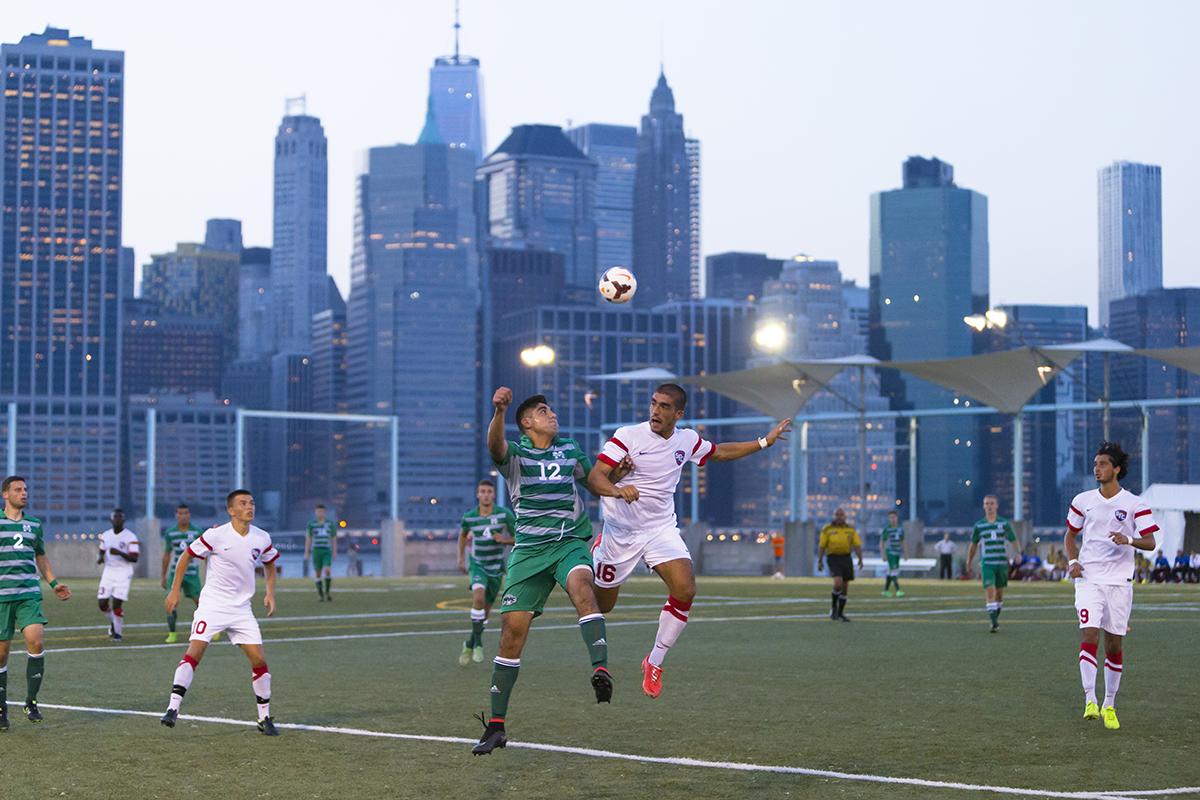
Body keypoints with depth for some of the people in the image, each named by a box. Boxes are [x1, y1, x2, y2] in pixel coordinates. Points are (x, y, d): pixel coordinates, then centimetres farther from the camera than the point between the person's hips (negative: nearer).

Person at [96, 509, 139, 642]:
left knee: (117, 603, -9)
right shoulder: (106, 535, 8)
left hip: (123, 573, -5)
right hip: (108, 572, 5)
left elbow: (134, 559, -13)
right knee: (102, 603, -1)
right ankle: (113, 621, 29)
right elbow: (102, 551, 23)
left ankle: (118, 632, 10)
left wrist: (119, 553, -27)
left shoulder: (130, 537, -8)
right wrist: (100, 558, -1)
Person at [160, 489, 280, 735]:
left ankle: (265, 718, 10)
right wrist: (175, 591, -4)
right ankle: (173, 708, -17)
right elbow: (186, 556, -2)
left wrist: (270, 593, 7)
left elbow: (269, 564, 20)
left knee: (259, 659, -3)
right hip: (212, 603, -4)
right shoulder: (216, 534, -12)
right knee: (194, 652, -19)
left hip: (242, 608, 4)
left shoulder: (262, 539, 0)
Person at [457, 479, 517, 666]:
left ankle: (470, 644, 31)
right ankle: (478, 643, -16)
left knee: (486, 610, 8)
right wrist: (461, 558, 15)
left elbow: (518, 537, -4)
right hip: (477, 565, -1)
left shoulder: (504, 514, -11)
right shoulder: (469, 517, -6)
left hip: (496, 567, 1)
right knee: (478, 597, -28)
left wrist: (504, 540, -23)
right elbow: (463, 534, 16)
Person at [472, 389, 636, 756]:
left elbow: (591, 478, 29)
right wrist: (498, 412, -45)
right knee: (512, 629, -6)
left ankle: (600, 670, -50)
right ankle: (496, 725, 5)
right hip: (529, 550, -1)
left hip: (569, 543, 1)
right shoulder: (515, 453, 0)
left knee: (581, 585, -34)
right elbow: (495, 446, -24)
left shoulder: (569, 448, 12)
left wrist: (617, 490, 8)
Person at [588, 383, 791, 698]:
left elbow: (720, 452, 21)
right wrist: (615, 478, -40)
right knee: (602, 606, 8)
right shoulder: (628, 436, -14)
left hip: (662, 529, 3)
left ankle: (654, 662, -3)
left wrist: (765, 441, 18)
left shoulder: (687, 440, 1)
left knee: (685, 591, -21)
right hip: (620, 531, -3)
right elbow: (594, 477, -18)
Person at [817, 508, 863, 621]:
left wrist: (860, 559, -9)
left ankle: (840, 612, 19)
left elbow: (857, 545, 2)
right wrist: (820, 561, -5)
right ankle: (833, 606, 1)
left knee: (845, 586, 5)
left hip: (846, 558, 3)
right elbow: (821, 546, 0)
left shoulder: (851, 530, 6)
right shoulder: (827, 529, -1)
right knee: (838, 582, -22)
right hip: (833, 558, -3)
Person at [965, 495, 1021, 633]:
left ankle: (996, 618, 28)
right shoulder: (979, 526, 6)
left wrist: (1017, 553, -13)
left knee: (999, 592, 8)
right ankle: (994, 623, -19)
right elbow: (973, 545, 16)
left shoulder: (1004, 523, 4)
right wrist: (969, 562, 17)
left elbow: (1014, 541, 6)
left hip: (1002, 563, 1)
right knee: (990, 590, -15)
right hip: (986, 563, -1)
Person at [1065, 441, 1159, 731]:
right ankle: (1089, 701, -18)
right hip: (1088, 579, 1)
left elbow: (1150, 542, -4)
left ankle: (1109, 705, 16)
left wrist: (1129, 540, -25)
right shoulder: (1083, 500, 7)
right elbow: (1070, 535, 18)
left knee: (1115, 644, 3)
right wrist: (1073, 561, 0)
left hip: (1119, 581, -1)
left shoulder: (1134, 504, -1)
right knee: (1090, 634, -16)